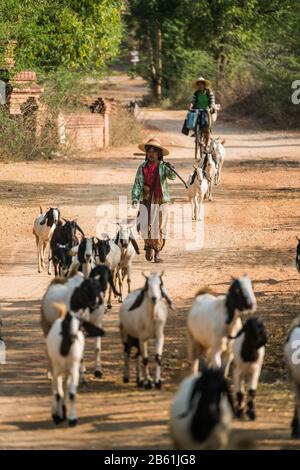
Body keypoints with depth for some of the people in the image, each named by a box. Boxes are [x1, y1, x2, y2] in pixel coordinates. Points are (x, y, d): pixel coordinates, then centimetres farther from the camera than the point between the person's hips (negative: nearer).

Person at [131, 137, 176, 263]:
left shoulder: (163, 166, -1)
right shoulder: (142, 167, 7)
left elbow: (172, 177, -18)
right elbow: (137, 184, 6)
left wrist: (171, 170, -40)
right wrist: (135, 199, -6)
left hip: (160, 202, -2)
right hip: (146, 201, 2)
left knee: (159, 228, -1)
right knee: (144, 227, -9)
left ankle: (157, 253, 13)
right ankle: (148, 245, 20)